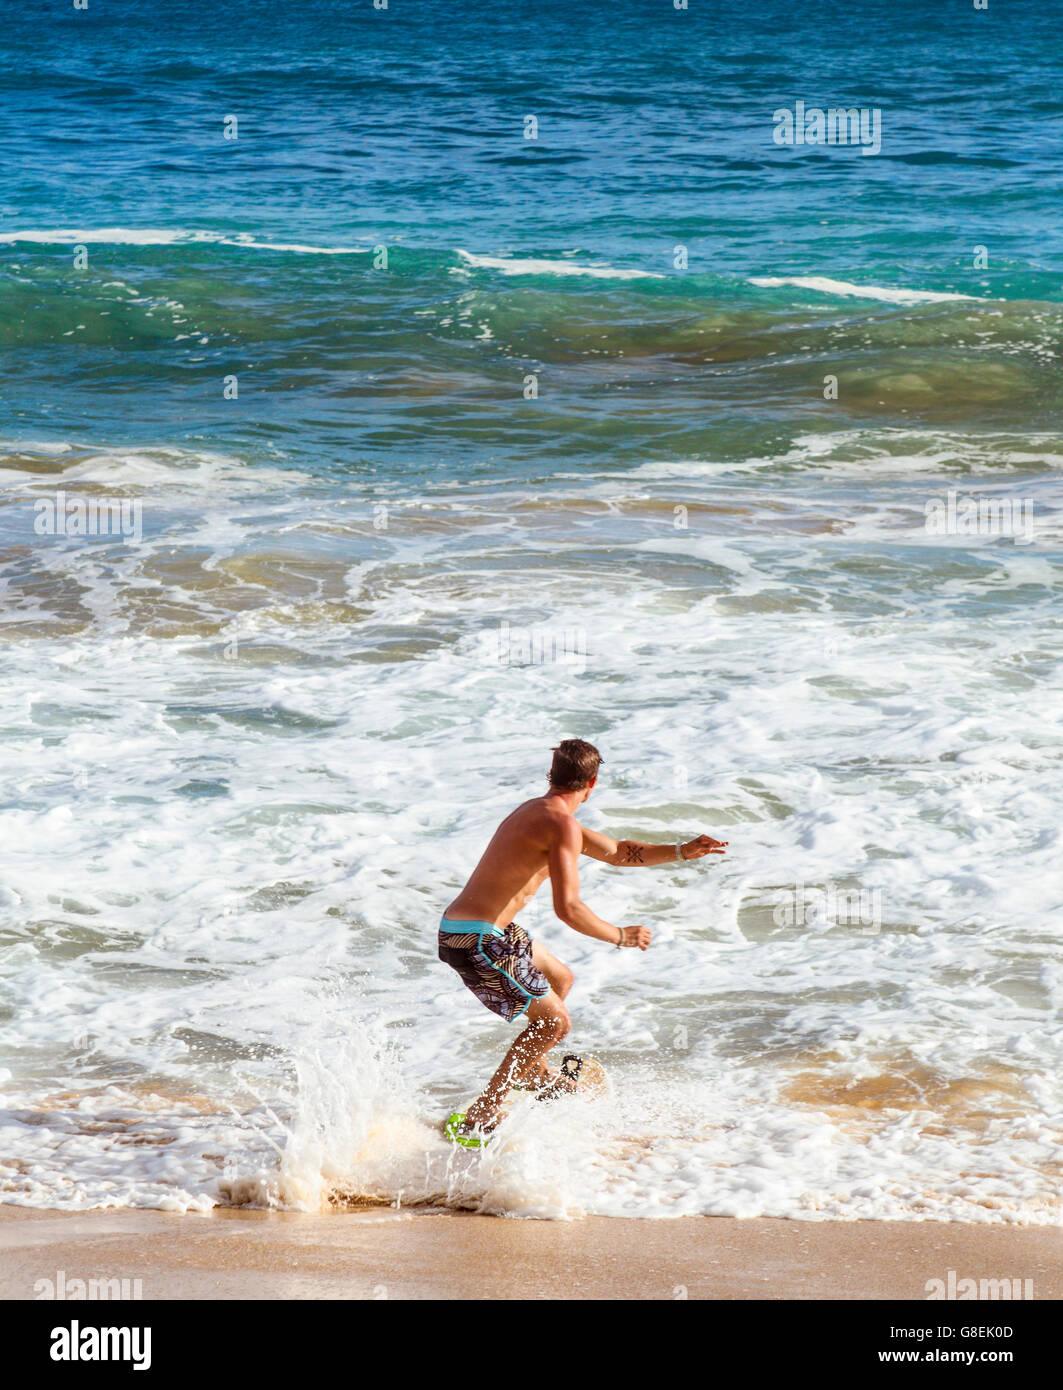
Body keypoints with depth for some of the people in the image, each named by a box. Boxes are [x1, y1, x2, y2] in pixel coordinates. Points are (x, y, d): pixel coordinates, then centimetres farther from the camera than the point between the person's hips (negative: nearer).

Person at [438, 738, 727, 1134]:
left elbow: (617, 852, 26)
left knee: (560, 979, 28)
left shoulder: (538, 811, 16)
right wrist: (620, 936, -10)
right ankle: (482, 1112, 2)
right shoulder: (563, 825, -17)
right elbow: (567, 909, -25)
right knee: (554, 1021, 1)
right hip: (477, 941, -10)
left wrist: (682, 852, 18)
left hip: (456, 925, 10)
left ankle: (534, 1073, 45)